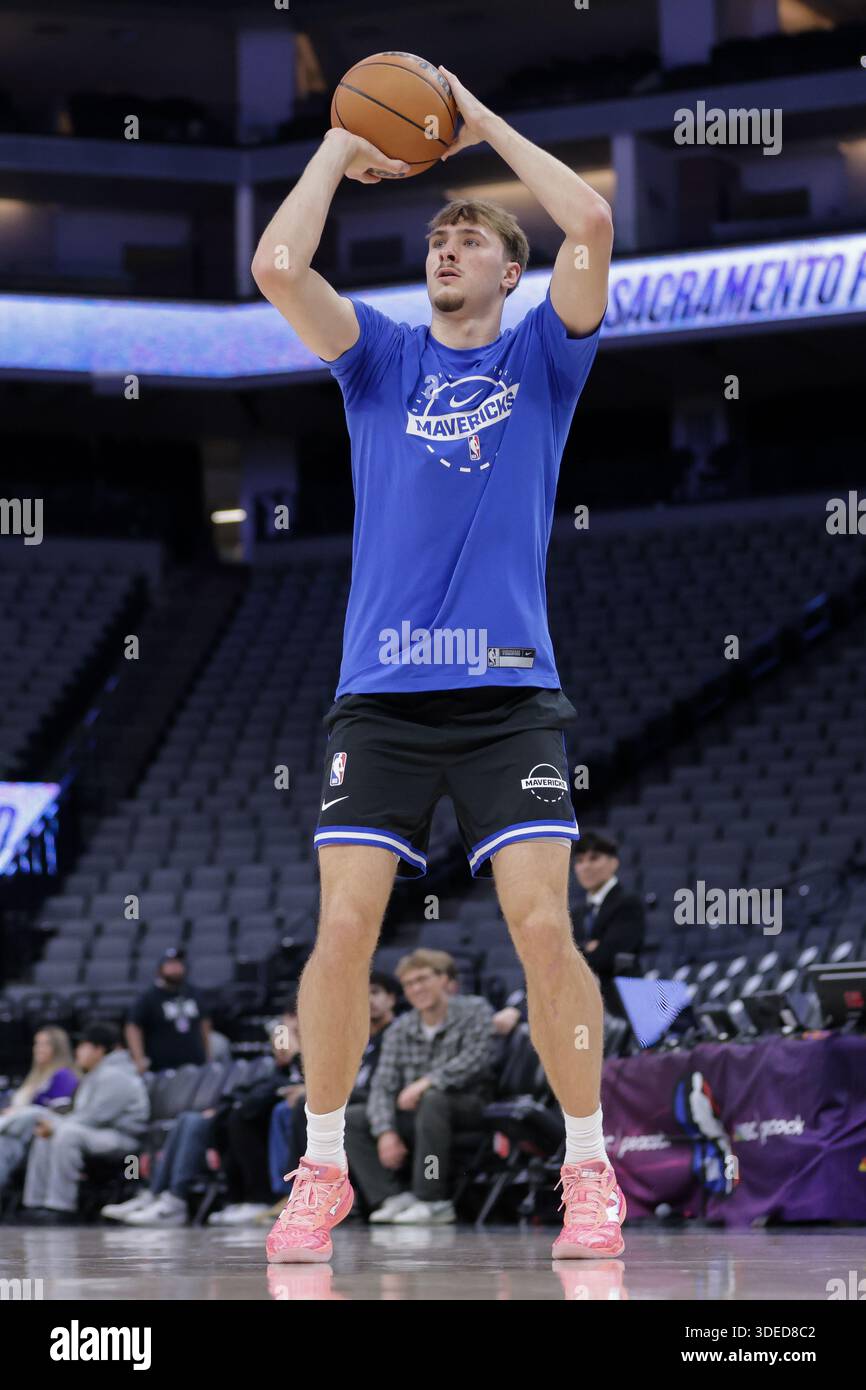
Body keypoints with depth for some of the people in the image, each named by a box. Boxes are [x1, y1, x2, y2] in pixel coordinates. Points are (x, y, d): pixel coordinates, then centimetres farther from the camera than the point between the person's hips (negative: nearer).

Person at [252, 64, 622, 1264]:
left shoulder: (542, 358, 11)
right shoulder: (382, 360, 14)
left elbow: (590, 227, -5)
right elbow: (277, 266, -1)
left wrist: (483, 121, 3)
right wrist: (341, 148, 8)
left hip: (510, 691, -1)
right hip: (381, 694, 1)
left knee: (543, 927, -11)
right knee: (343, 929, -7)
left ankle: (589, 1170, 2)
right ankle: (323, 1171, 6)